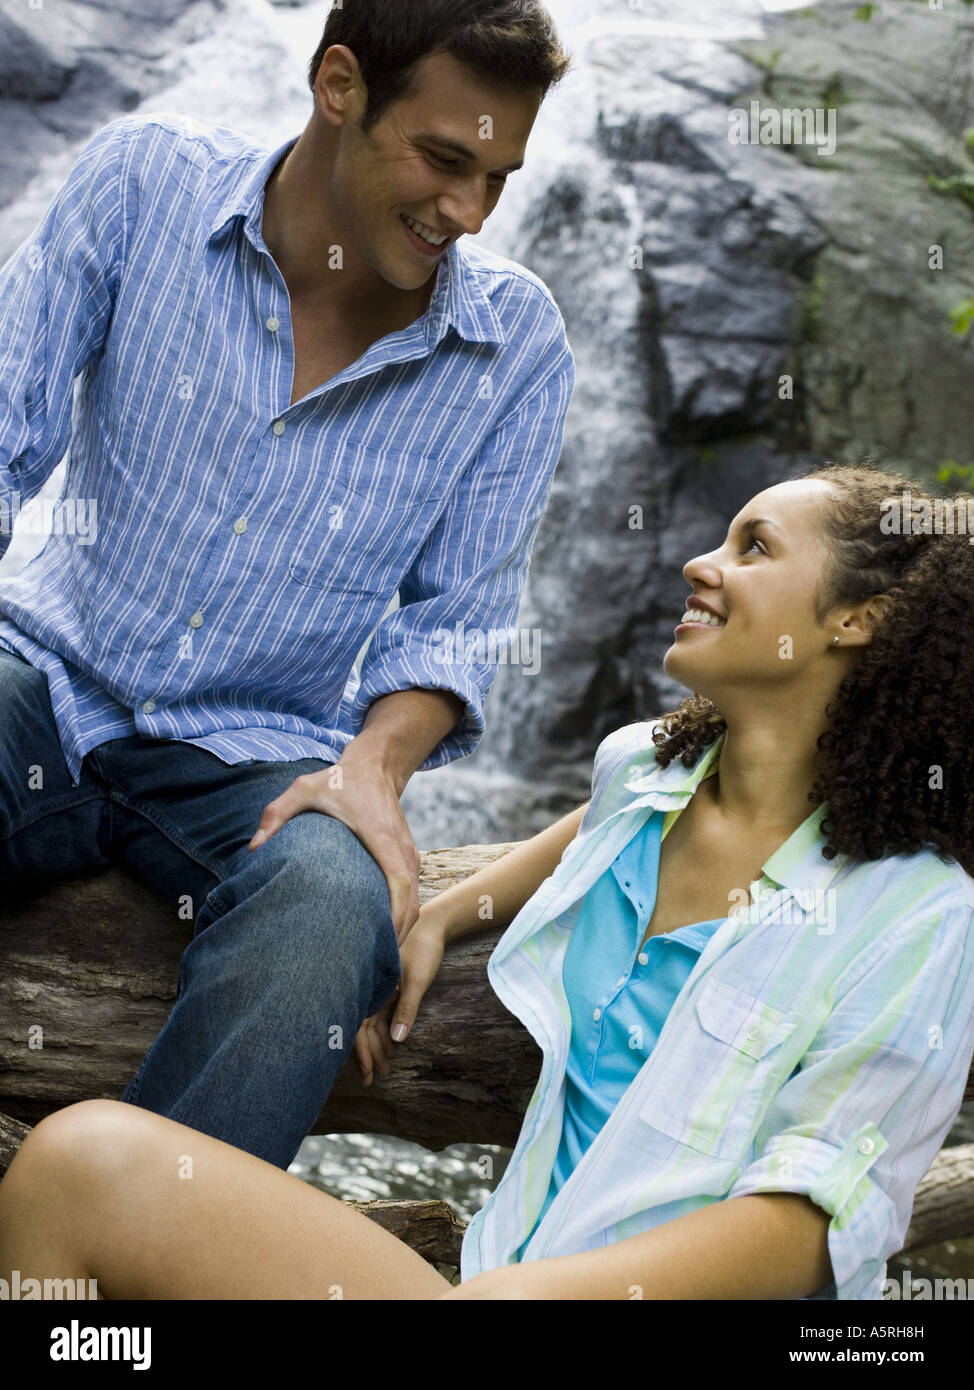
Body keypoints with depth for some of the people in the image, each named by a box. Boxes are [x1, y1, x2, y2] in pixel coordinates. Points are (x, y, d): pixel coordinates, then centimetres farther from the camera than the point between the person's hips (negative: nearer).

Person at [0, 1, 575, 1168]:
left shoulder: (516, 342, -1)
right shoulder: (143, 182, -2)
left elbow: (454, 620, 3)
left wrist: (375, 765, -17)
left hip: (258, 758, 0)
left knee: (334, 904, -34)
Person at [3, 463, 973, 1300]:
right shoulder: (638, 767, 10)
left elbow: (807, 1219, -14)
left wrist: (521, 1289, -25)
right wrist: (434, 917, 23)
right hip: (513, 1257, 6)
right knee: (88, 1153, -19)